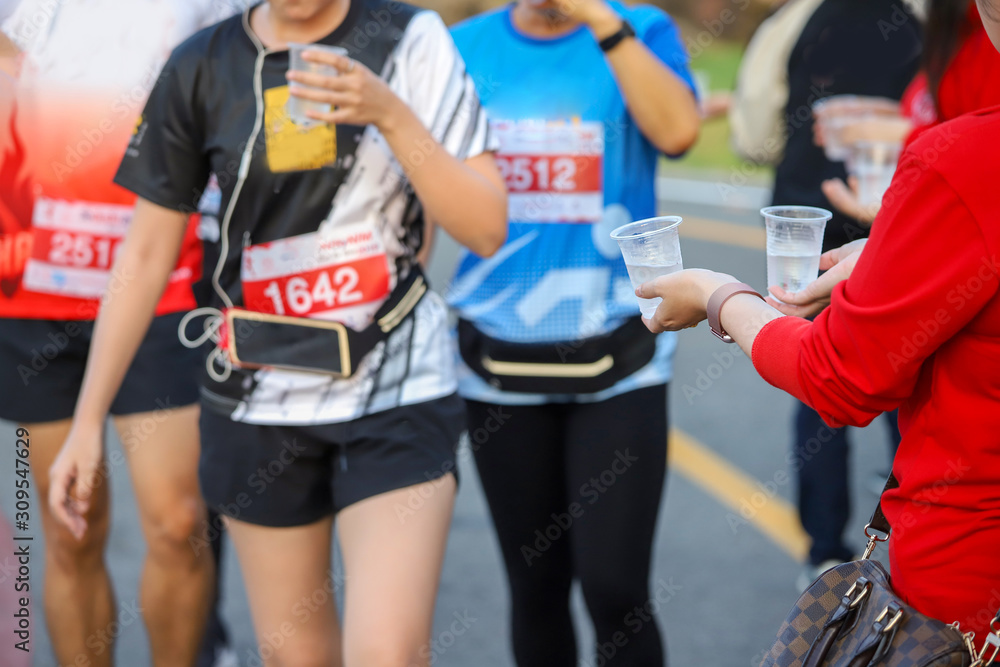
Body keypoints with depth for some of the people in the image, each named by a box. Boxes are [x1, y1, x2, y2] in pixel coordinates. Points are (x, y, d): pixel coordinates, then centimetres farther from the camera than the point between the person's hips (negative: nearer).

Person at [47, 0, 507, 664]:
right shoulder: (201, 67, 0)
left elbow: (486, 229, -9)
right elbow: (146, 255, 6)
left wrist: (391, 114, -23)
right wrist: (88, 420, 5)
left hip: (397, 391, -2)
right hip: (260, 403, 2)